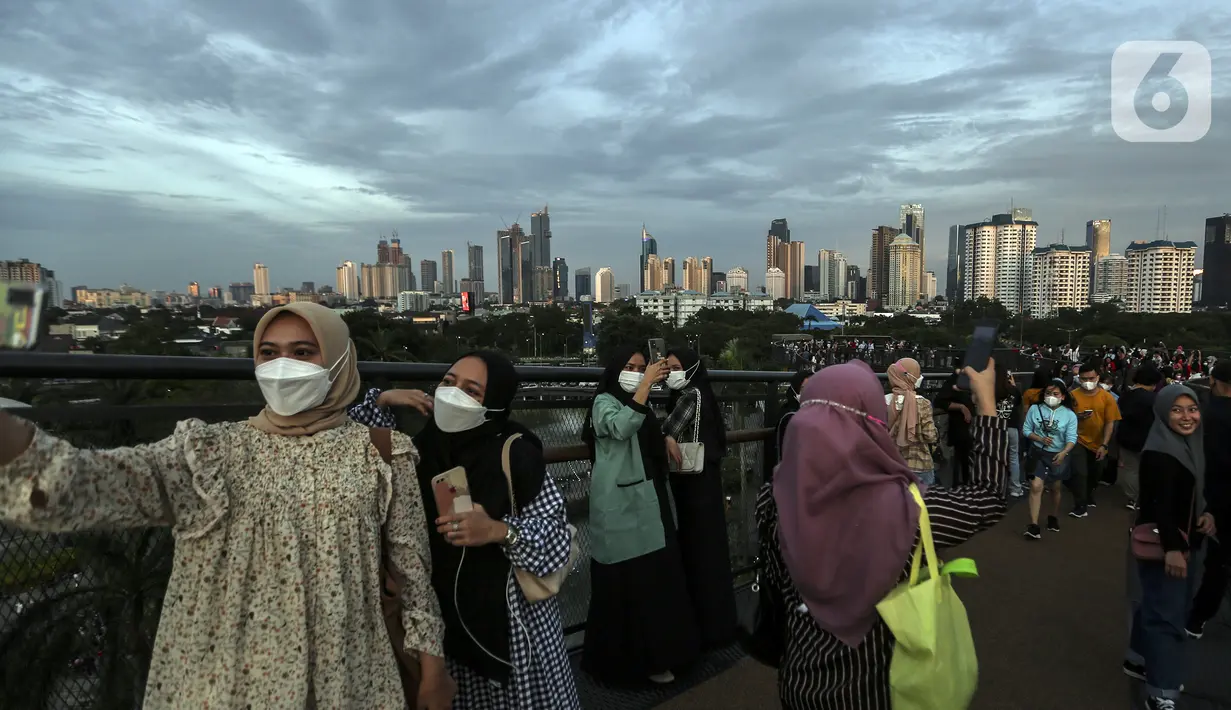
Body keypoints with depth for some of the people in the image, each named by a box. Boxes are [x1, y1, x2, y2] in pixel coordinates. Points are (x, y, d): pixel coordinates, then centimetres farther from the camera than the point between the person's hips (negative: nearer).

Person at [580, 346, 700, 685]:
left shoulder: (642, 404, 17)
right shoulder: (604, 402, -7)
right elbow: (622, 428, -29)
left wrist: (667, 439, 10)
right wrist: (647, 384, -31)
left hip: (648, 502, 8)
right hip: (620, 506, -8)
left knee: (655, 576, 10)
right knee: (627, 581, -4)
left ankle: (653, 651, 23)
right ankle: (629, 658, 9)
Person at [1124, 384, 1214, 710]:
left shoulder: (1191, 444, 9)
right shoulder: (1160, 451, -21)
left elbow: (1195, 492, 18)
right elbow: (1160, 504, -27)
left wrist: (1208, 514, -1)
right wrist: (1171, 548, -32)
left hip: (1185, 541, 9)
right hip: (1162, 544, -9)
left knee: (1158, 604, 19)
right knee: (1167, 612, -6)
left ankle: (1139, 660, 35)